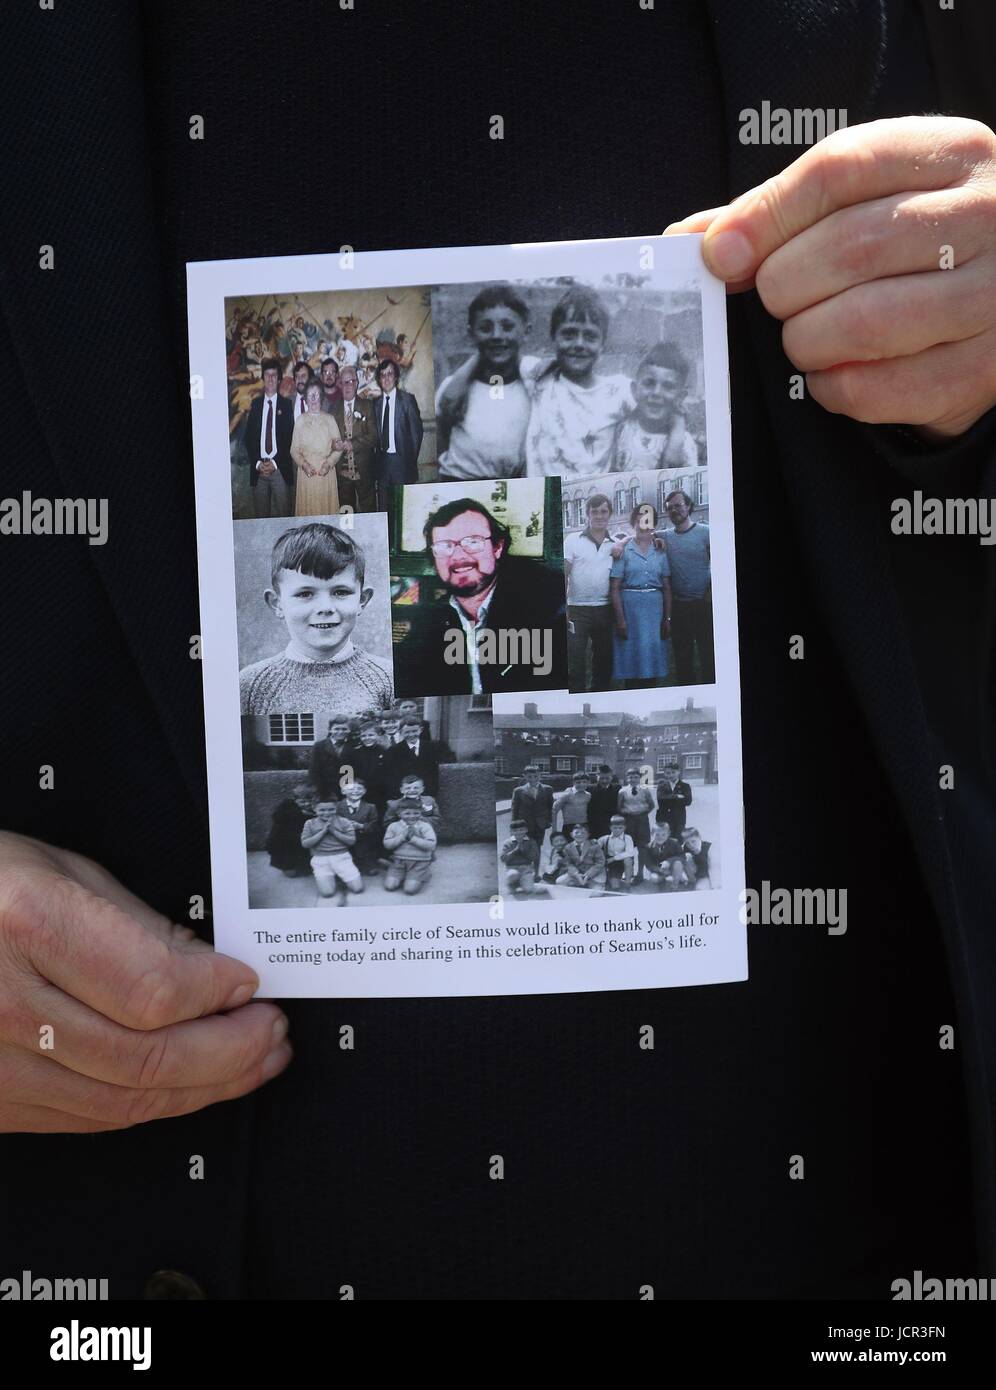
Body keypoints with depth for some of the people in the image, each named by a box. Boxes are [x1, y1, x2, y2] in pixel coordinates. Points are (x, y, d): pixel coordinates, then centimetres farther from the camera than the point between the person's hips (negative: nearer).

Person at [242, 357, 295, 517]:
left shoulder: (286, 404, 5)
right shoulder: (256, 404, 12)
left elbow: (290, 437, 0)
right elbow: (248, 437, 10)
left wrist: (275, 462, -8)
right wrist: (257, 463, -3)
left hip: (281, 468, -2)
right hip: (258, 469, 2)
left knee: (283, 513, -6)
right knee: (260, 514, 1)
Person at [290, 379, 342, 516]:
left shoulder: (330, 419, 8)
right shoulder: (300, 420, 9)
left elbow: (339, 448, 3)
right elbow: (294, 449, 6)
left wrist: (328, 463, -12)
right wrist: (304, 464, -11)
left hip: (326, 473, 0)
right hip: (306, 473, 0)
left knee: (327, 508, -2)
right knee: (307, 509, -2)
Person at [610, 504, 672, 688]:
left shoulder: (660, 552, 10)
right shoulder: (623, 551, 1)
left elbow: (667, 588, 10)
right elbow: (614, 588, -4)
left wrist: (667, 618, 3)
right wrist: (620, 619, -12)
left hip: (655, 607, 3)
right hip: (630, 606, -3)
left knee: (653, 655, 5)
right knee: (632, 664, -2)